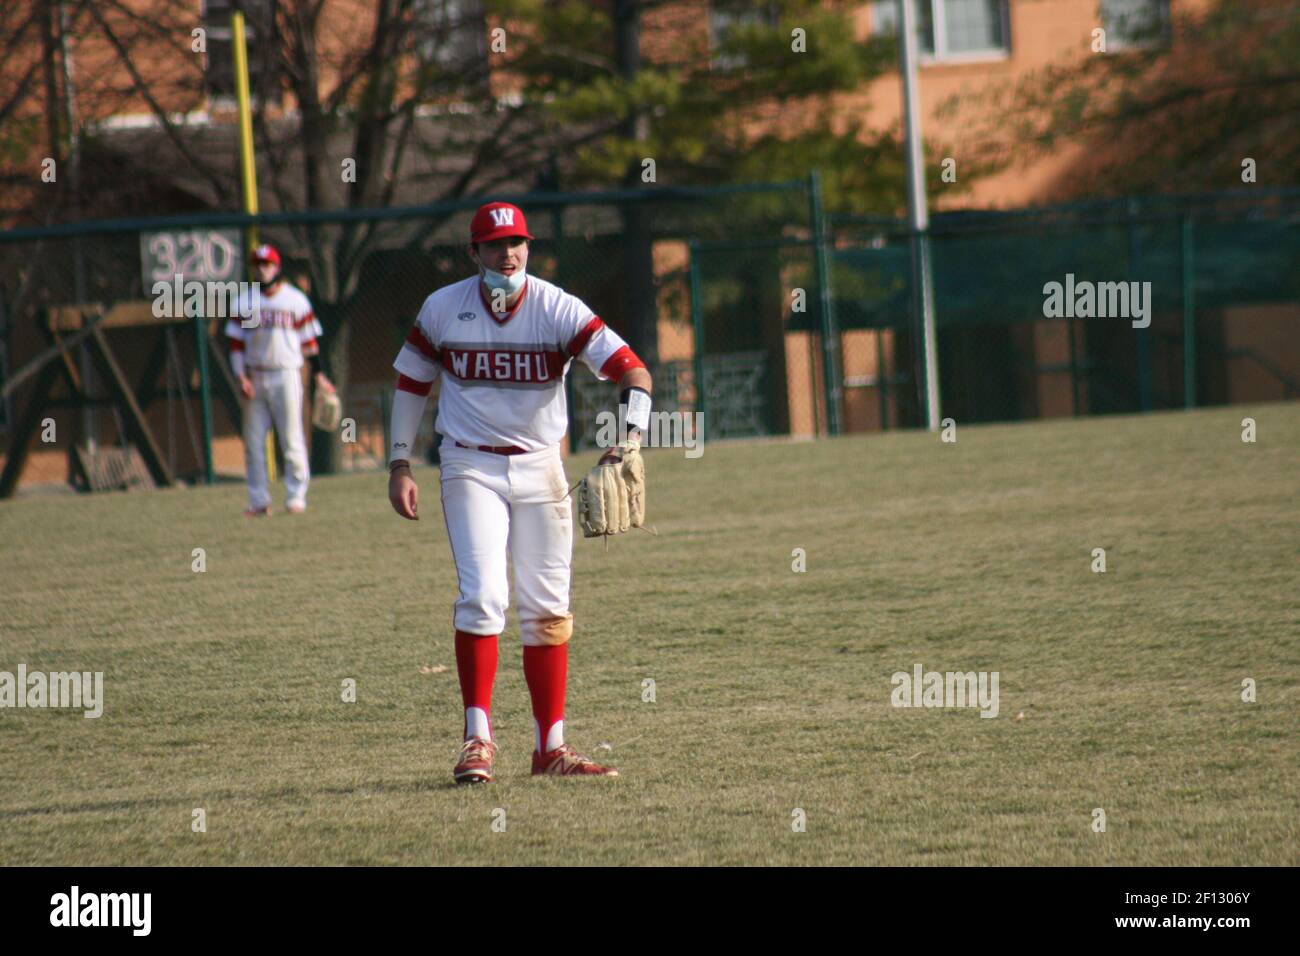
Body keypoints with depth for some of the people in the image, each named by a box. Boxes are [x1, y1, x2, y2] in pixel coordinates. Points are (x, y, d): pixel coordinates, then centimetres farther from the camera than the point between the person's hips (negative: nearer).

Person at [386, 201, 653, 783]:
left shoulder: (558, 310, -9)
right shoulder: (442, 309, -4)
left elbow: (631, 370, -16)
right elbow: (410, 383, 9)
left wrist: (631, 436, -33)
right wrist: (399, 466, 4)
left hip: (539, 467, 1)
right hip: (471, 468, -1)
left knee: (546, 608, 4)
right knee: (483, 595, -15)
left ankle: (550, 746, 11)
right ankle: (478, 738, -9)